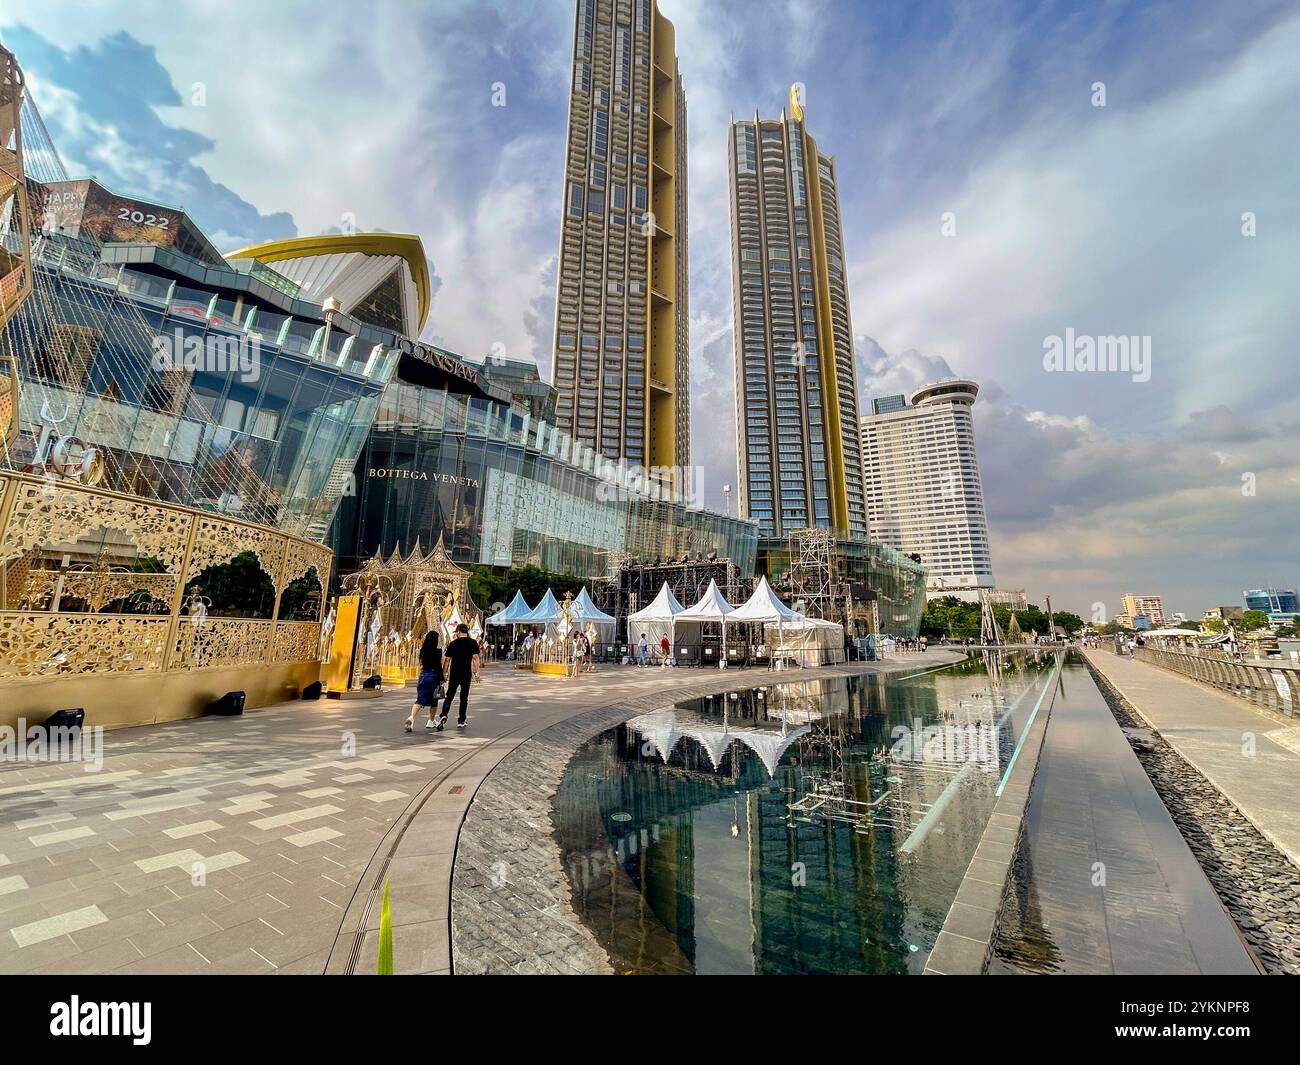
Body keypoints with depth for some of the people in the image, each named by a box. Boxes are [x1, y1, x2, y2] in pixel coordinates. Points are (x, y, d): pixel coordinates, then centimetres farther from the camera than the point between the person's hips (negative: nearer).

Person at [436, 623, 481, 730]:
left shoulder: (452, 644, 2)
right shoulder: (473, 642, -2)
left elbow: (448, 660, 5)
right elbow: (475, 658, -7)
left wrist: (445, 673, 14)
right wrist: (476, 672, -3)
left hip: (454, 674, 1)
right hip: (466, 674, -1)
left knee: (449, 696, 8)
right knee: (464, 697, 9)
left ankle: (444, 715, -13)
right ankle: (461, 721, 13)